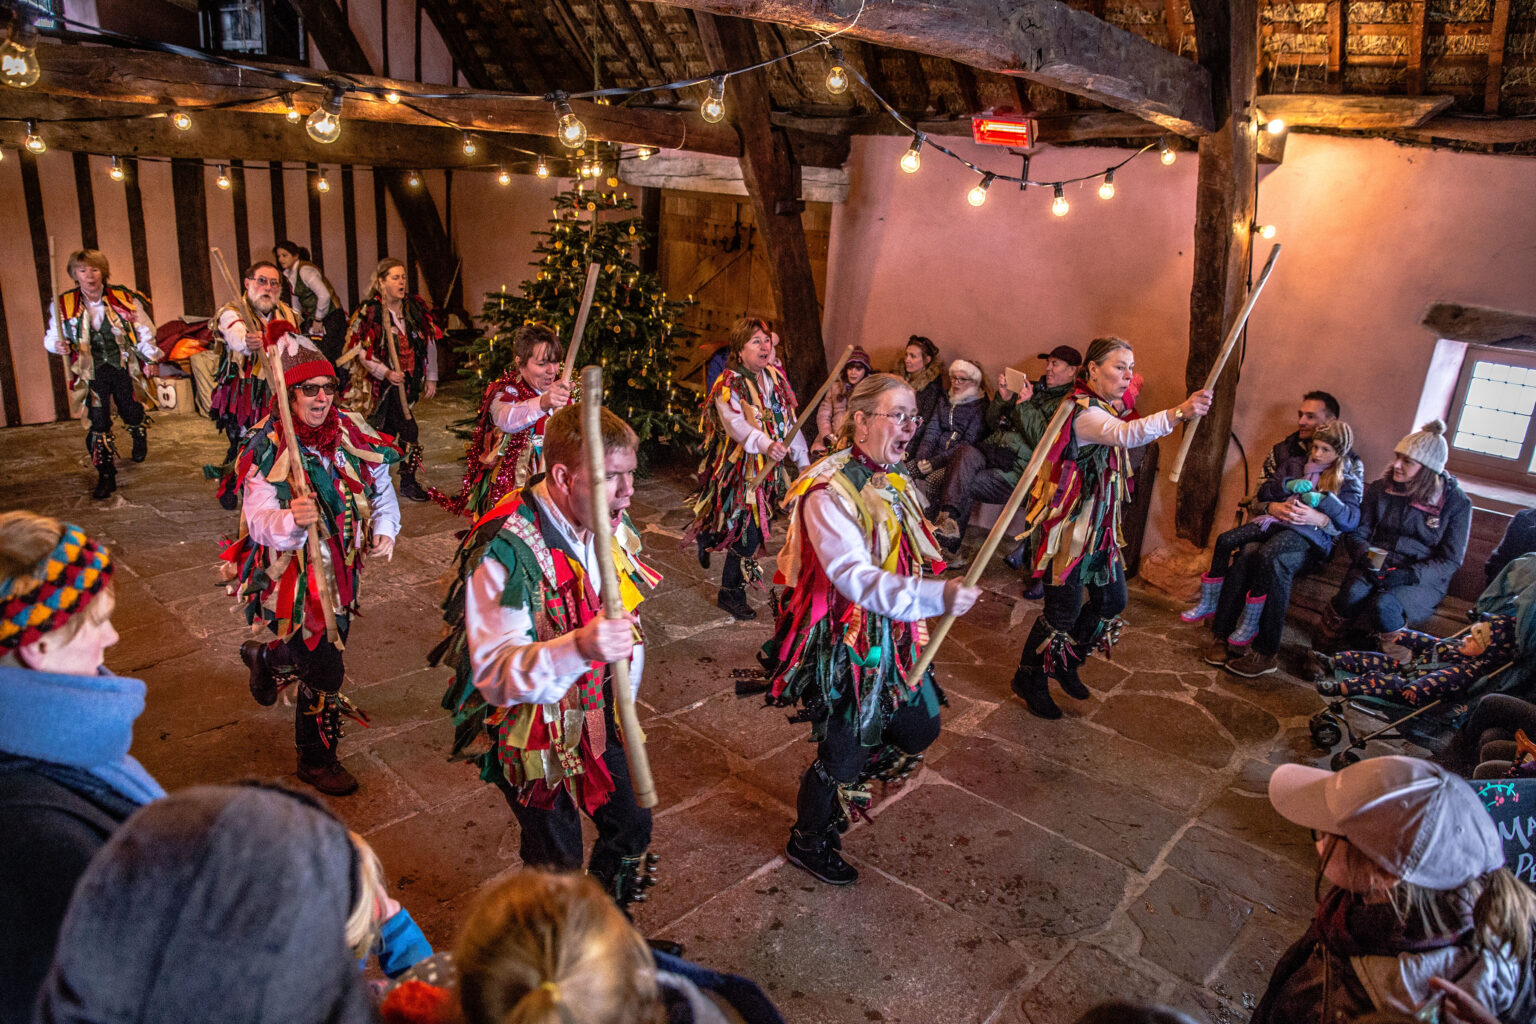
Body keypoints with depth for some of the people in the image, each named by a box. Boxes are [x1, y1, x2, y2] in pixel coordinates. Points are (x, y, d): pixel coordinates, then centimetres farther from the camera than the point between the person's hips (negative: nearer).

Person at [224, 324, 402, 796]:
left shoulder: (351, 433, -5)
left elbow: (380, 488, 9)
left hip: (341, 566, 6)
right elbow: (258, 520, -25)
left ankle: (264, 657, 59)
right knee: (324, 670, -2)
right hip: (294, 574, -6)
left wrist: (384, 529, -7)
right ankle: (317, 761, 23)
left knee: (328, 647, 24)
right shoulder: (270, 448, -18)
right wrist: (292, 520, -46)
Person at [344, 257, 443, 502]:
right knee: (408, 430, -10)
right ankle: (408, 482, 6)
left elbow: (430, 343, 9)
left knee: (389, 430, 10)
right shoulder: (370, 311, -8)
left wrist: (431, 378, 8)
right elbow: (361, 351, -8)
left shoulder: (415, 307, 4)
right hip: (386, 382, -4)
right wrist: (386, 373, -18)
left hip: (411, 379, 4)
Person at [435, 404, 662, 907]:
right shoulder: (504, 550, -30)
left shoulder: (612, 524, -5)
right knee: (558, 866, 8)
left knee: (632, 828, 20)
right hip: (529, 729, -7)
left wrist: (620, 702, 13)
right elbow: (495, 672, -35)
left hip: (595, 716, 7)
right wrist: (579, 648, -52)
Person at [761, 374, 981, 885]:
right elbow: (853, 575, -36)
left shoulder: (893, 480, 6)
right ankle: (809, 843, 32)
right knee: (843, 754, 5)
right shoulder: (829, 491, -24)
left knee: (920, 728, 18)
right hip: (844, 644, -9)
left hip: (892, 636, 9)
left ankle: (841, 781, 42)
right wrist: (935, 595, -47)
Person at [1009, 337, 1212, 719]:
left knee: (1112, 599, 14)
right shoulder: (1082, 412, -22)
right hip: (1069, 525, -10)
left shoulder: (1106, 408, 12)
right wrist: (1178, 412, -53)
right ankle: (1030, 680, 19)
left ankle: (1066, 662, 34)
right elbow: (1125, 434, -42)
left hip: (1098, 524, 10)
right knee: (1064, 609, -2)